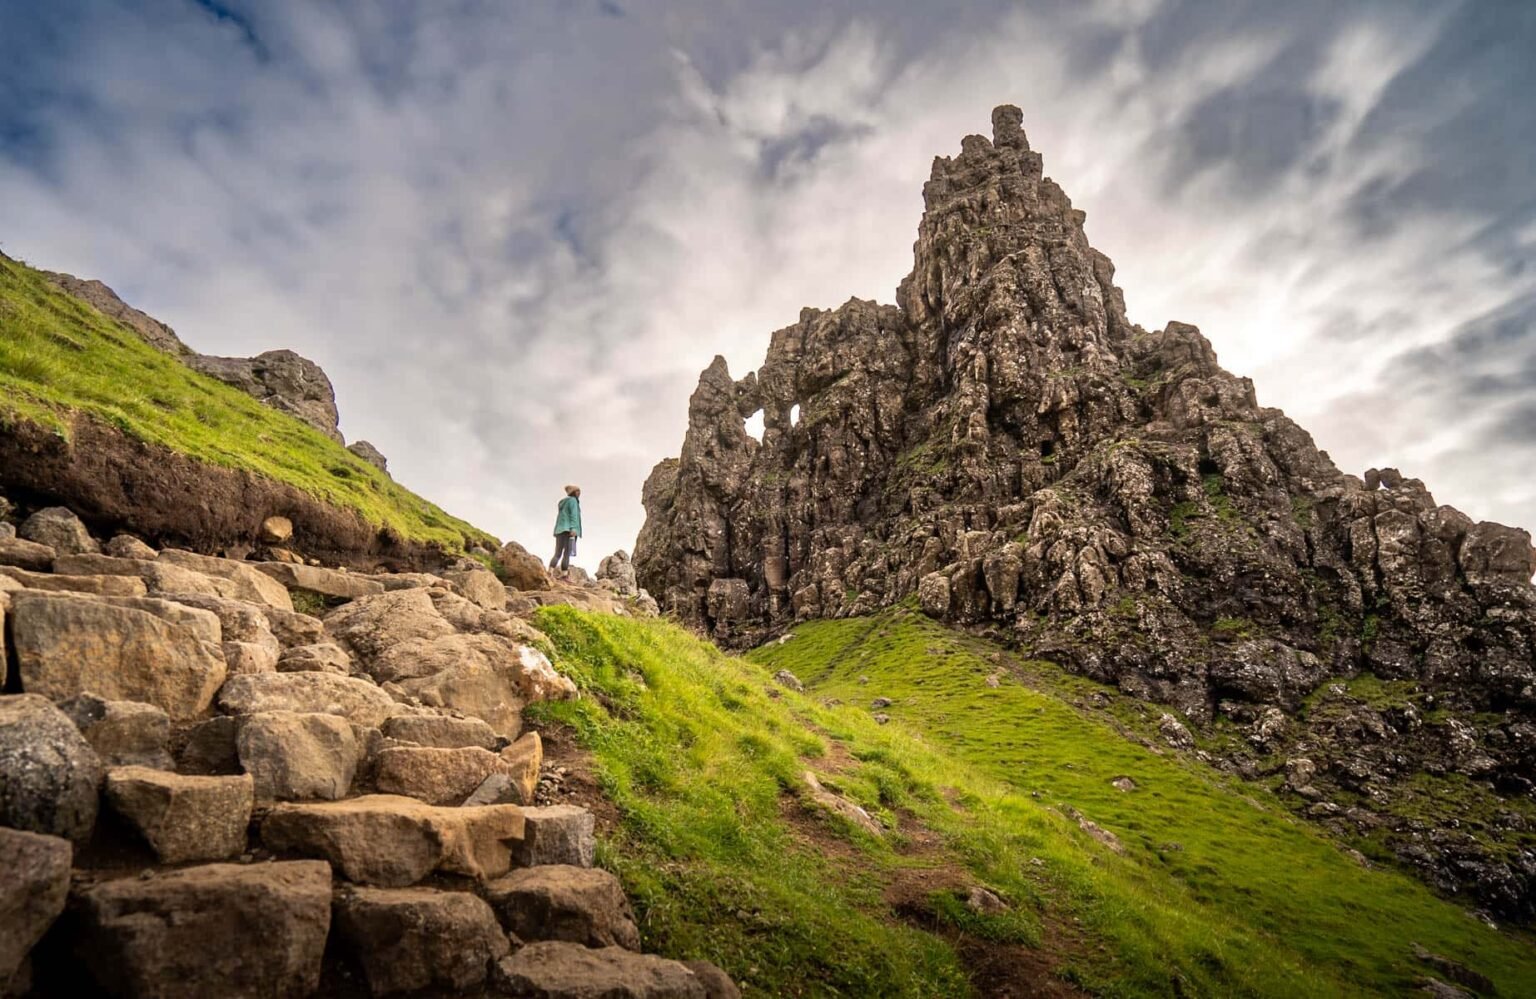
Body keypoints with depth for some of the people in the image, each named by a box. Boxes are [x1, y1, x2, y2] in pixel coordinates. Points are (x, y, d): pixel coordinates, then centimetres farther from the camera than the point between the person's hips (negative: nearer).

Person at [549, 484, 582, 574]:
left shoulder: (563, 502, 27)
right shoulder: (573, 500, 4)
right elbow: (574, 514, -9)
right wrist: (573, 528, -20)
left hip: (559, 530, 8)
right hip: (569, 529, -8)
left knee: (557, 554, -1)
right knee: (567, 553, -14)